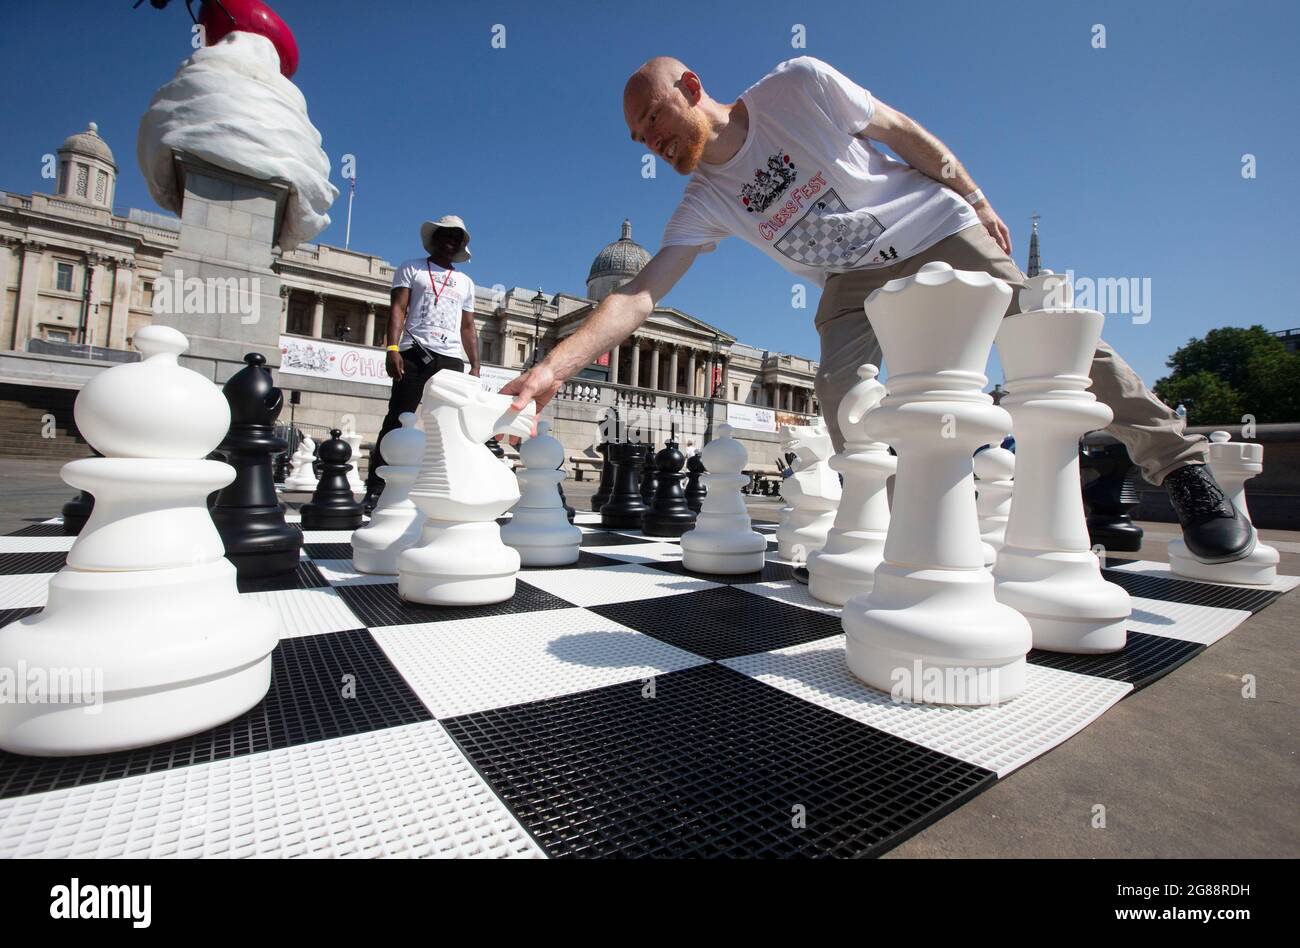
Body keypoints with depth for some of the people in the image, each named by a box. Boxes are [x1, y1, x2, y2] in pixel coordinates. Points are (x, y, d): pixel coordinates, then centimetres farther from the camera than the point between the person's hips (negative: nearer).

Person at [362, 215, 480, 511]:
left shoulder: (466, 283, 25)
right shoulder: (411, 269, 15)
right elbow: (398, 309, 3)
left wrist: (475, 366, 9)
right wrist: (393, 348, -12)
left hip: (452, 359, 3)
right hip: (415, 354, -3)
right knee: (397, 420, -9)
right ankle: (375, 490, -7)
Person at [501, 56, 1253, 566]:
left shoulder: (799, 85, -16)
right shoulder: (705, 203, -10)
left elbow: (903, 131, -6)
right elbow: (639, 294, -20)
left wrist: (977, 201, 0)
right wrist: (556, 366, -31)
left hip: (932, 228, -2)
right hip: (853, 277, 3)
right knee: (838, 395, -20)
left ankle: (1183, 465, 8)